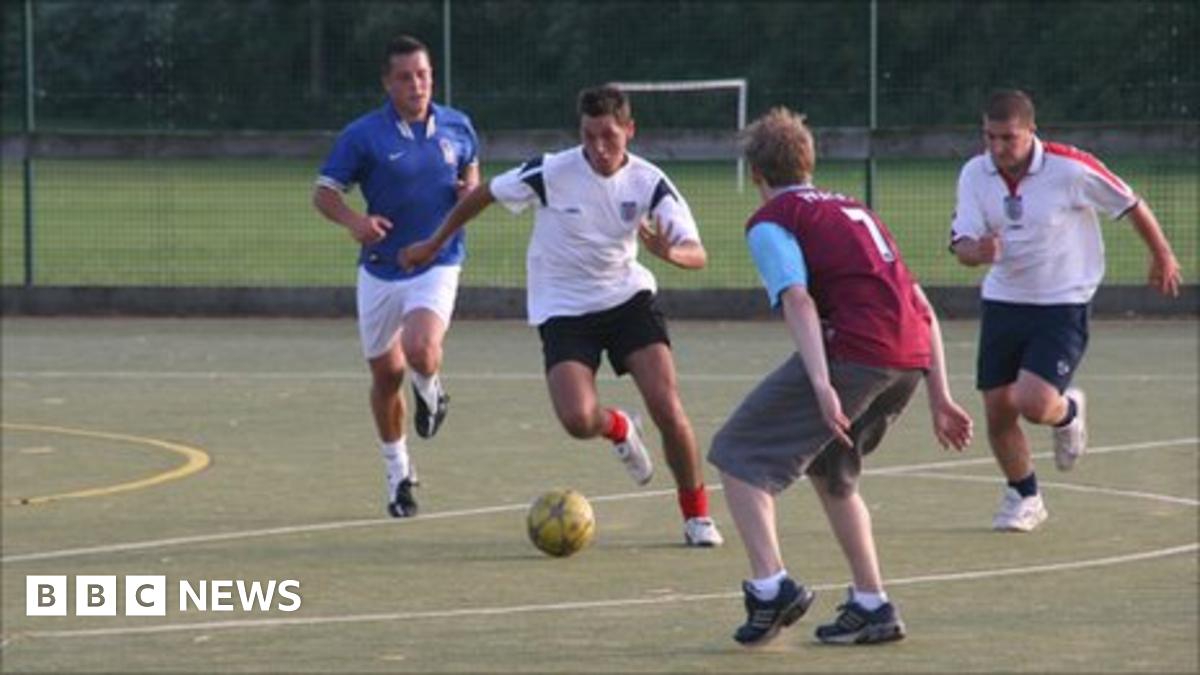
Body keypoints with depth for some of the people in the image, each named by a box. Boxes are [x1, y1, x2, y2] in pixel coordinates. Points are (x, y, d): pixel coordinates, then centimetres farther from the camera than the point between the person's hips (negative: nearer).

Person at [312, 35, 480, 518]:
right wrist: (353, 221, -25)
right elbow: (324, 193, -5)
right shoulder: (363, 135, -8)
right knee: (386, 374, 10)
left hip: (438, 264, 0)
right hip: (381, 270, 0)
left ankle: (430, 390, 12)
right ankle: (398, 473, 31)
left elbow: (471, 168, 21)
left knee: (421, 351, -27)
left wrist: (472, 190, -3)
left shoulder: (456, 126, 1)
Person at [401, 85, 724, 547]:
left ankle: (697, 516, 6)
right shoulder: (552, 173, -17)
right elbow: (482, 195, 0)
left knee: (666, 406, -15)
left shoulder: (648, 182, -11)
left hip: (627, 296, 1)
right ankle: (619, 429, 20)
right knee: (578, 419, -21)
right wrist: (434, 245, 8)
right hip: (564, 310, -1)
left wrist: (669, 250, -40)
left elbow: (697, 255, -16)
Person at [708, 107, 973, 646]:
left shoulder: (770, 221, 7)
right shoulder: (853, 209, 29)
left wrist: (822, 387, -20)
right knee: (830, 471, 27)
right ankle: (872, 607, 25)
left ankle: (770, 587, -13)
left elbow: (798, 300, -11)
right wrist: (939, 398, 24)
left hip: (854, 352, -7)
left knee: (737, 454, 3)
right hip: (912, 358, 7)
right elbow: (923, 308, 25)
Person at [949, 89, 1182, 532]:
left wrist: (1162, 256, 11)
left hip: (1062, 307, -4)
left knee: (1034, 404, -20)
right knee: (998, 412, 4)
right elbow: (962, 245, -8)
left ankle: (1068, 412, 18)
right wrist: (977, 251, -33)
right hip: (1003, 302, 4)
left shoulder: (1071, 169, -17)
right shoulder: (975, 174, -5)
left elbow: (1130, 205, -3)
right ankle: (1023, 496, 29)